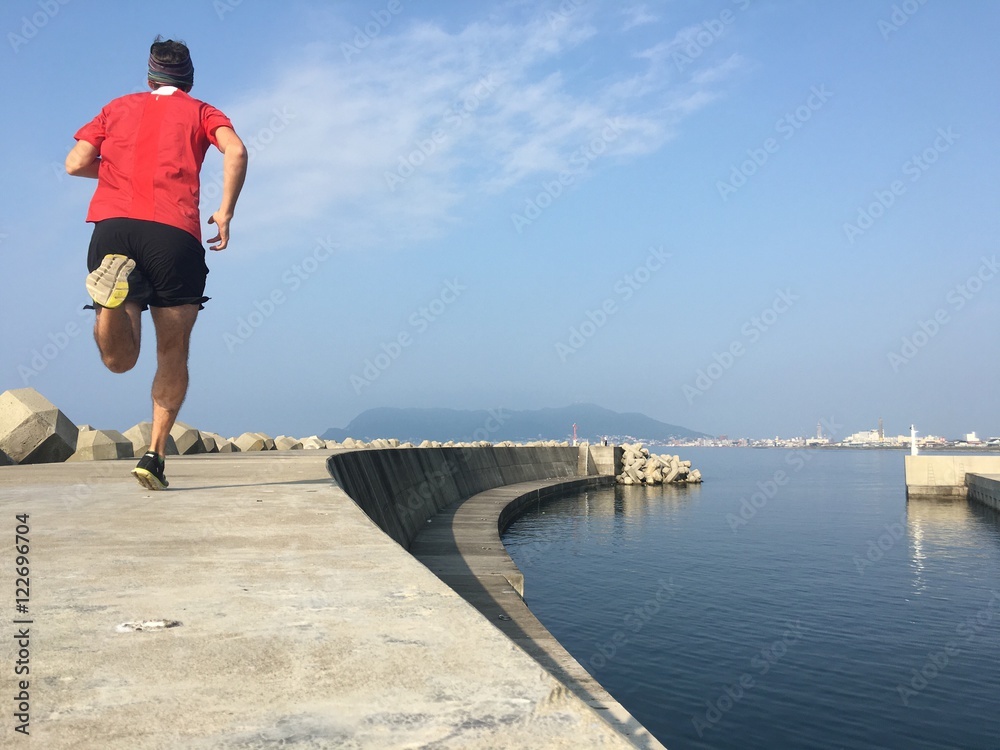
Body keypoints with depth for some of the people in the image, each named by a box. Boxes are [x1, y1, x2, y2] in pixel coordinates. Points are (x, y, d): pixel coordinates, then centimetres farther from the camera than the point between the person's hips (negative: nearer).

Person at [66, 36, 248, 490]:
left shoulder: (118, 107, 26)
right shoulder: (199, 111, 21)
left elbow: (76, 164, 15)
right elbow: (236, 151, -1)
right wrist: (224, 214, 3)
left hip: (112, 227, 2)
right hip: (173, 232, -1)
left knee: (119, 359, 1)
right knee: (173, 354, 9)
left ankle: (113, 285, -27)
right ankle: (155, 454, 0)